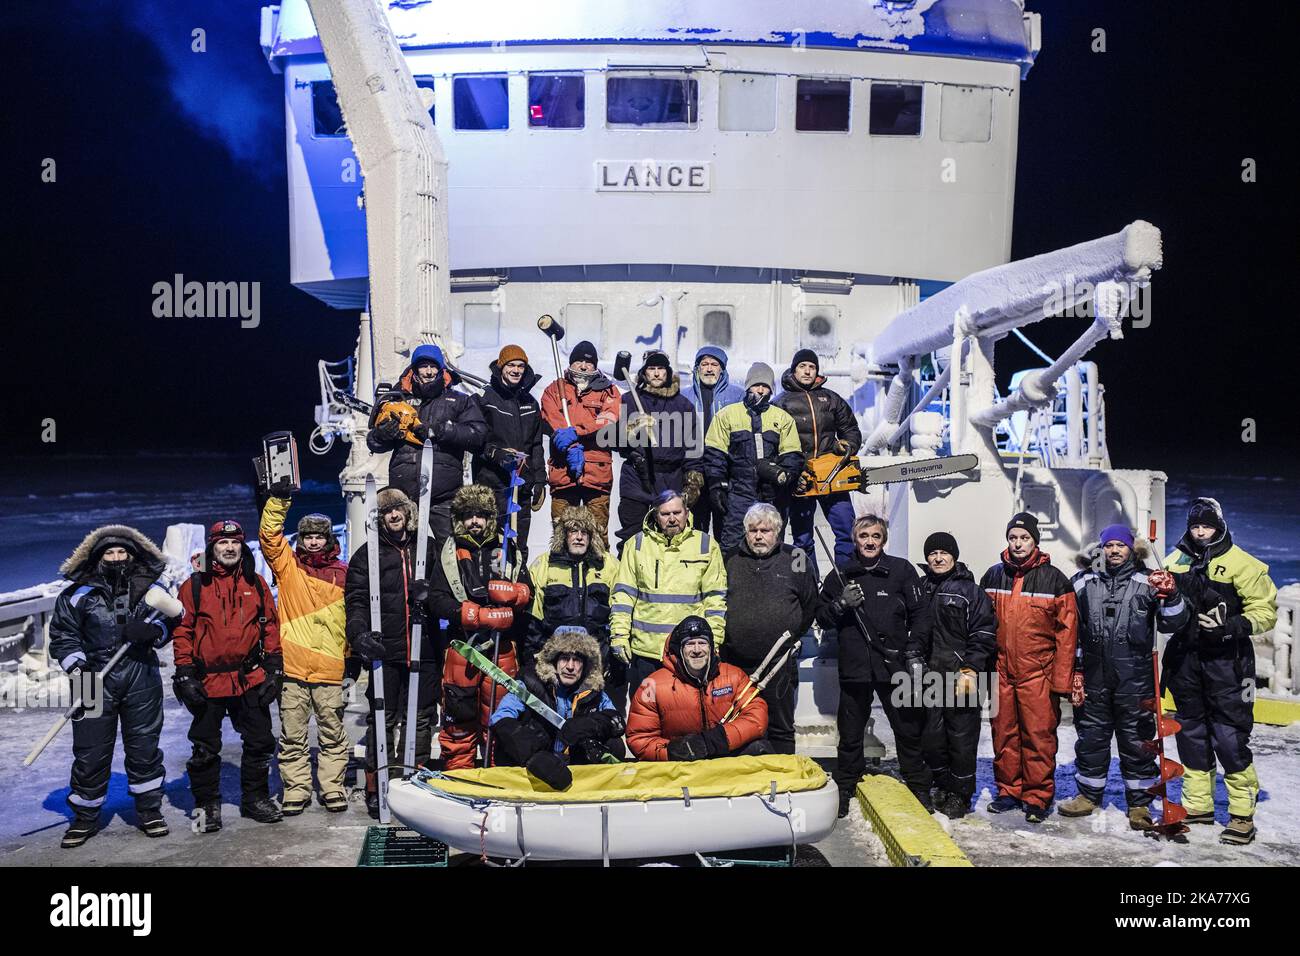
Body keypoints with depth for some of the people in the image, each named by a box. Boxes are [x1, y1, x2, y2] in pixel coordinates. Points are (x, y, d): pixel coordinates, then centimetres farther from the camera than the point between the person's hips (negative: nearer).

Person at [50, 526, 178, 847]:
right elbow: (63, 636, 2)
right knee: (91, 751, 3)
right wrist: (78, 668, -11)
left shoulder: (149, 588, 6)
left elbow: (170, 623, 8)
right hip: (94, 680, -1)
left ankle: (149, 810, 21)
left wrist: (152, 630, -14)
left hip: (141, 679, 1)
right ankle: (85, 817, 21)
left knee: (144, 747, 7)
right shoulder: (77, 595, 2)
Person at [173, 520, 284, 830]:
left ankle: (255, 797, 23)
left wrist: (274, 668, 4)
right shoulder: (195, 586, 0)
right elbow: (182, 631, -1)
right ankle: (207, 804, 20)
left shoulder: (256, 583, 7)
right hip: (208, 682, -2)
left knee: (260, 741, 8)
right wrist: (185, 674, -7)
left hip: (251, 679, 2)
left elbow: (270, 626, 9)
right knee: (205, 748, 7)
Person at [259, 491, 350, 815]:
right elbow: (270, 536, -6)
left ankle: (333, 788, 19)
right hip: (292, 667, 0)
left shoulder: (343, 573, 6)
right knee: (292, 735, 7)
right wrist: (278, 501, -16)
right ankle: (296, 789, 19)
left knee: (333, 733, 8)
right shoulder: (288, 565, 6)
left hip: (330, 668, 0)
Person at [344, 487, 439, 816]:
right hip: (385, 650, -2)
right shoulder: (367, 554, 6)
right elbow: (356, 600, -1)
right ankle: (377, 786, 11)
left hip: (424, 650, 3)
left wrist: (431, 592, -7)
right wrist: (360, 633, -19)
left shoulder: (429, 547, 13)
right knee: (382, 719, 2)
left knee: (421, 719, 7)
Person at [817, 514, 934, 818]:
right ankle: (844, 791, 22)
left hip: (895, 665, -1)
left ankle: (919, 789, 22)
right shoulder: (840, 575, 7)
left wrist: (915, 653, -5)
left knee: (910, 730, 7)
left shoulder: (901, 570, 3)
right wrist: (841, 605, -9)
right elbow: (822, 617, 11)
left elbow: (920, 613, 3)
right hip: (854, 666, 1)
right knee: (850, 735, 9)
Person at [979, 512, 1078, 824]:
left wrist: (1061, 679, -8)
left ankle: (1037, 796, 10)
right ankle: (1009, 790, 22)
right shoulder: (993, 576, 7)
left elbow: (1067, 633, -4)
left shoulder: (1054, 579, -2)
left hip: (1037, 672, -3)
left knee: (1039, 735, -2)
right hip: (999, 670, 3)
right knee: (1004, 734, 10)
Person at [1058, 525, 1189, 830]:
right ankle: (1089, 794, 26)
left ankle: (1139, 804, 17)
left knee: (1137, 739, 5)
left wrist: (1170, 596, -21)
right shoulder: (1082, 582, 6)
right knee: (1091, 736, 11)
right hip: (1093, 677, 2)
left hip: (1135, 677, -2)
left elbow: (1172, 623, -2)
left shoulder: (1147, 581, 2)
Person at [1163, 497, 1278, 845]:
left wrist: (1232, 627, -23)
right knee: (1191, 731, 12)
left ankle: (1242, 814, 5)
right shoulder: (1176, 560, 7)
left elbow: (1265, 610, -9)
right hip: (1184, 658, 5)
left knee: (1230, 735, -5)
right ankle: (1198, 804, 24)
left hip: (1226, 661, -5)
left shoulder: (1241, 564, -9)